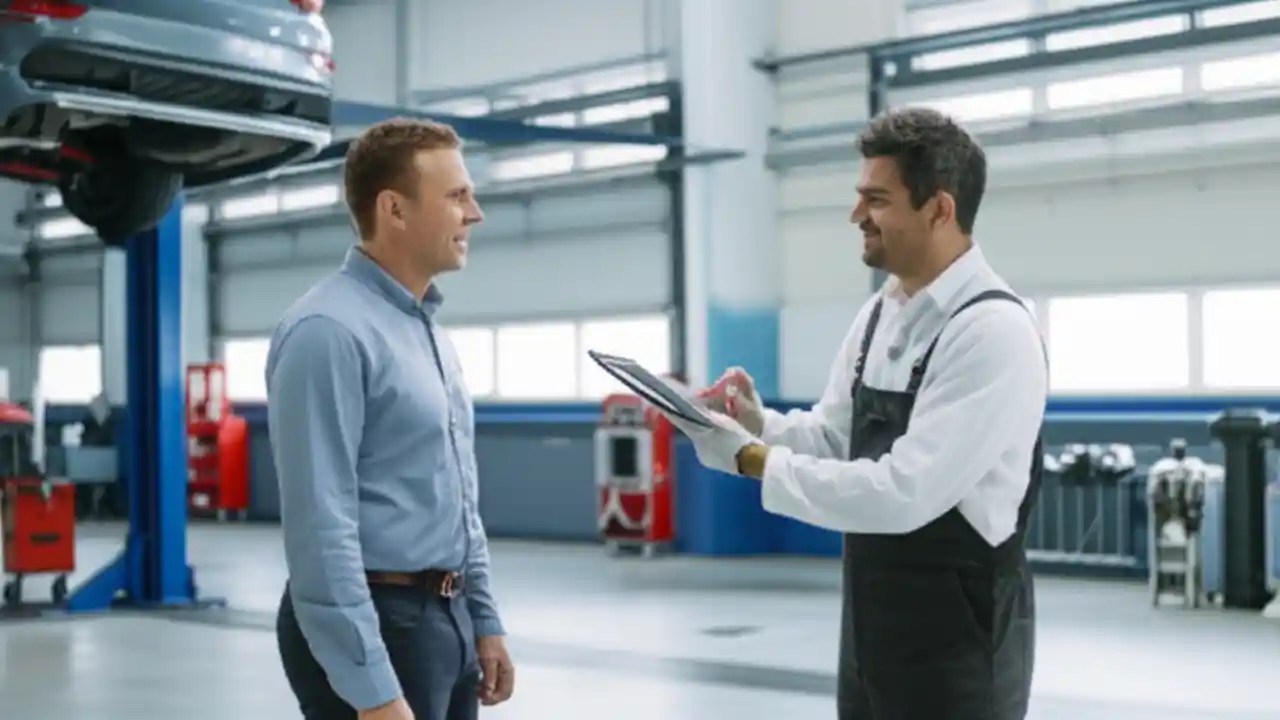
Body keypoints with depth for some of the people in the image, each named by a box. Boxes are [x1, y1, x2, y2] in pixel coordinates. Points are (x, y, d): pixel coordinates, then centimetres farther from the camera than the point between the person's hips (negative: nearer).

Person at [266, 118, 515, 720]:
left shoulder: (429, 329, 13)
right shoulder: (330, 331, -17)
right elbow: (320, 526, -22)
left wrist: (483, 620, 16)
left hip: (446, 618, 9)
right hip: (373, 625, -9)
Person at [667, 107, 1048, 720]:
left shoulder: (994, 331, -21)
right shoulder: (879, 314, 6)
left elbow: (903, 494, -26)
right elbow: (830, 438, 13)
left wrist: (751, 459, -20)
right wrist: (759, 424, -7)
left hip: (957, 633, -8)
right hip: (870, 619, 8)